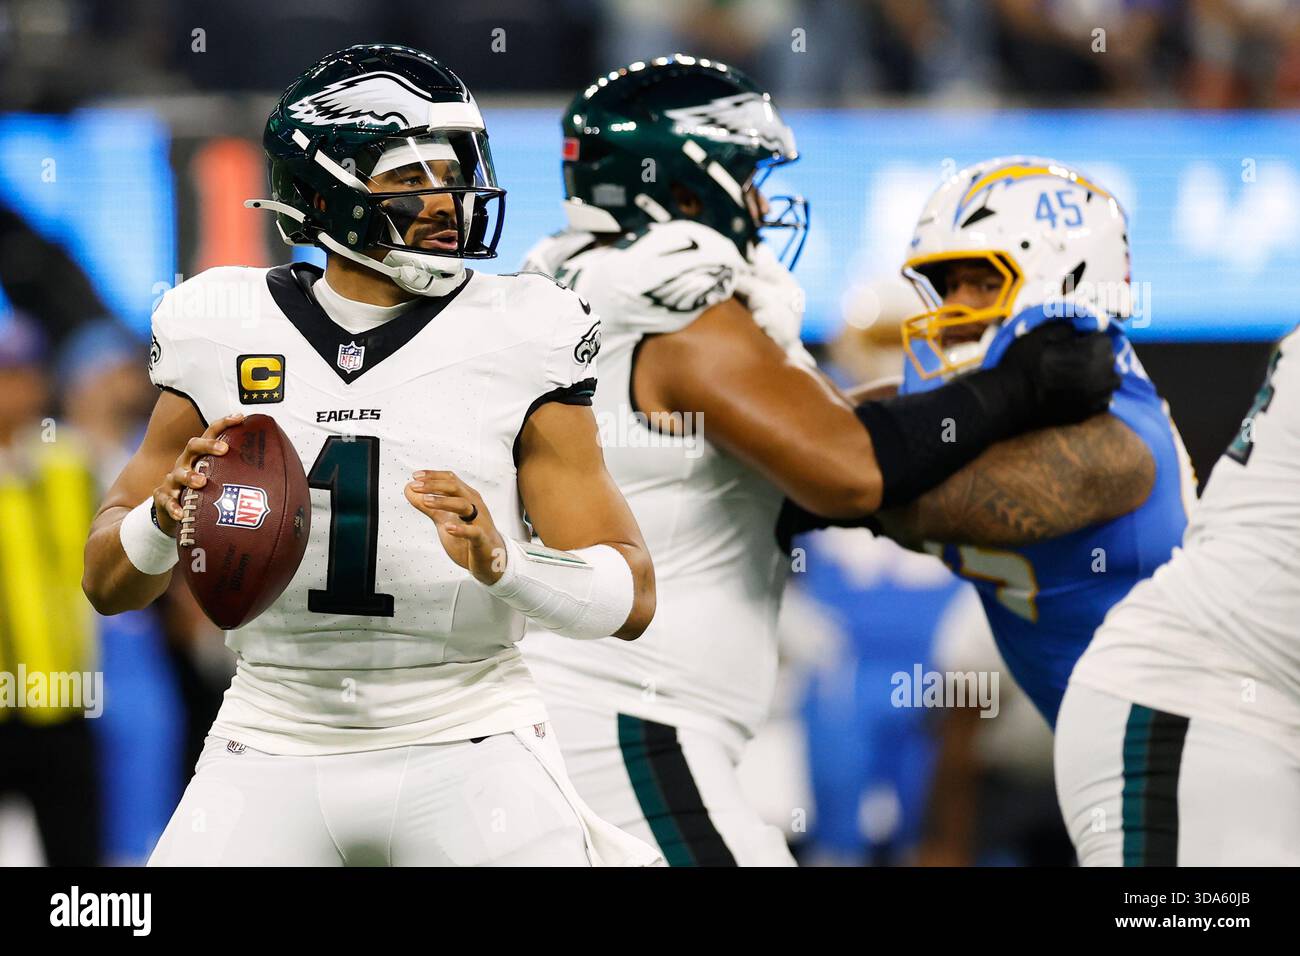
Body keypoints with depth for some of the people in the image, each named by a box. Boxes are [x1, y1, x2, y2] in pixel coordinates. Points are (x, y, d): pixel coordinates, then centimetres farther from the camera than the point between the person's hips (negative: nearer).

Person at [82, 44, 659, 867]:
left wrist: (504, 565, -27)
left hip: (465, 752, -2)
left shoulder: (514, 342, -5)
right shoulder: (225, 333, 1)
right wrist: (168, 517, -15)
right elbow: (109, 584, 7)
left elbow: (630, 598, -8)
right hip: (276, 750, 2)